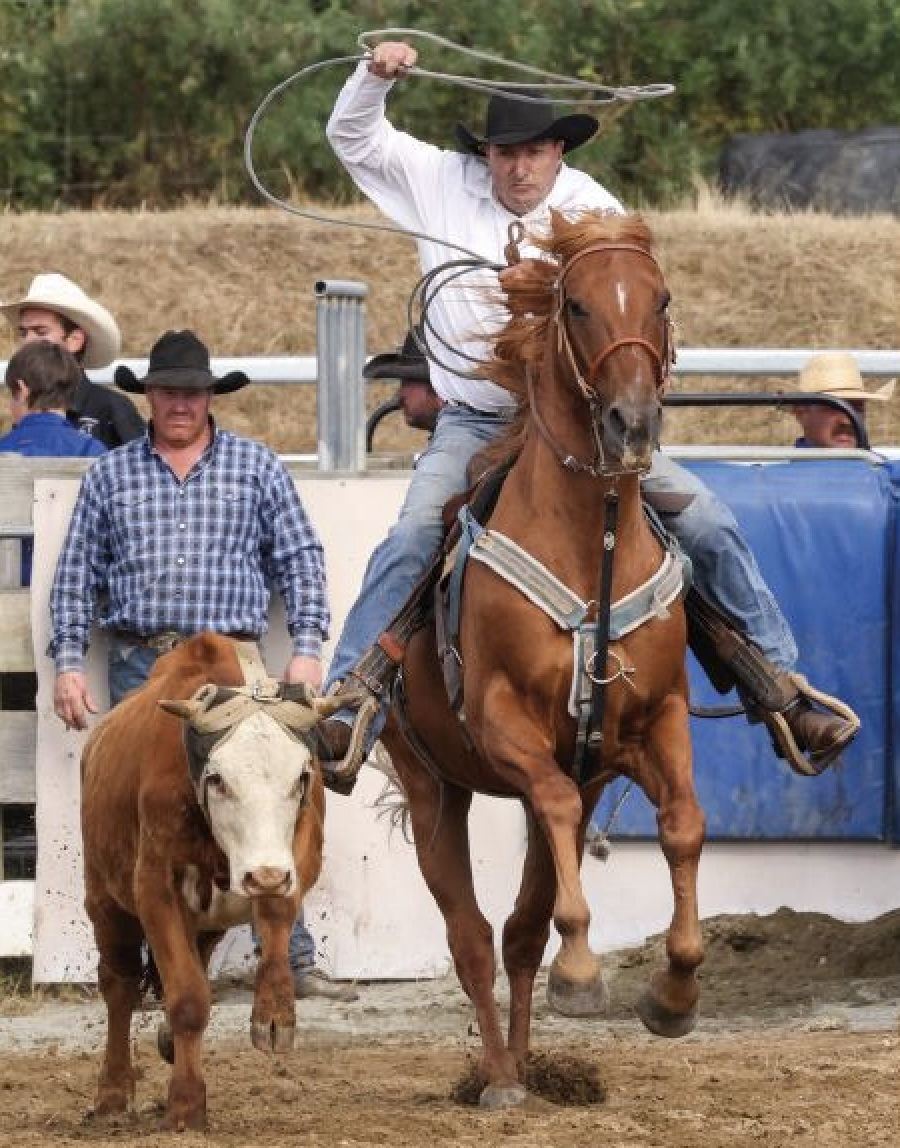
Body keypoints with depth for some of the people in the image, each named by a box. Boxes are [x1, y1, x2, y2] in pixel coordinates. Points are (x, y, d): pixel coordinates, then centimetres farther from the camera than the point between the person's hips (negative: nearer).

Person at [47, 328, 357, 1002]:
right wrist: (68, 661, 3)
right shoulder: (112, 475, 11)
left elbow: (301, 561, 7)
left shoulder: (256, 467, 8)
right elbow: (76, 574, 11)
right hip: (139, 664, 2)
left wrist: (307, 646, -3)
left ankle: (293, 961, -5)